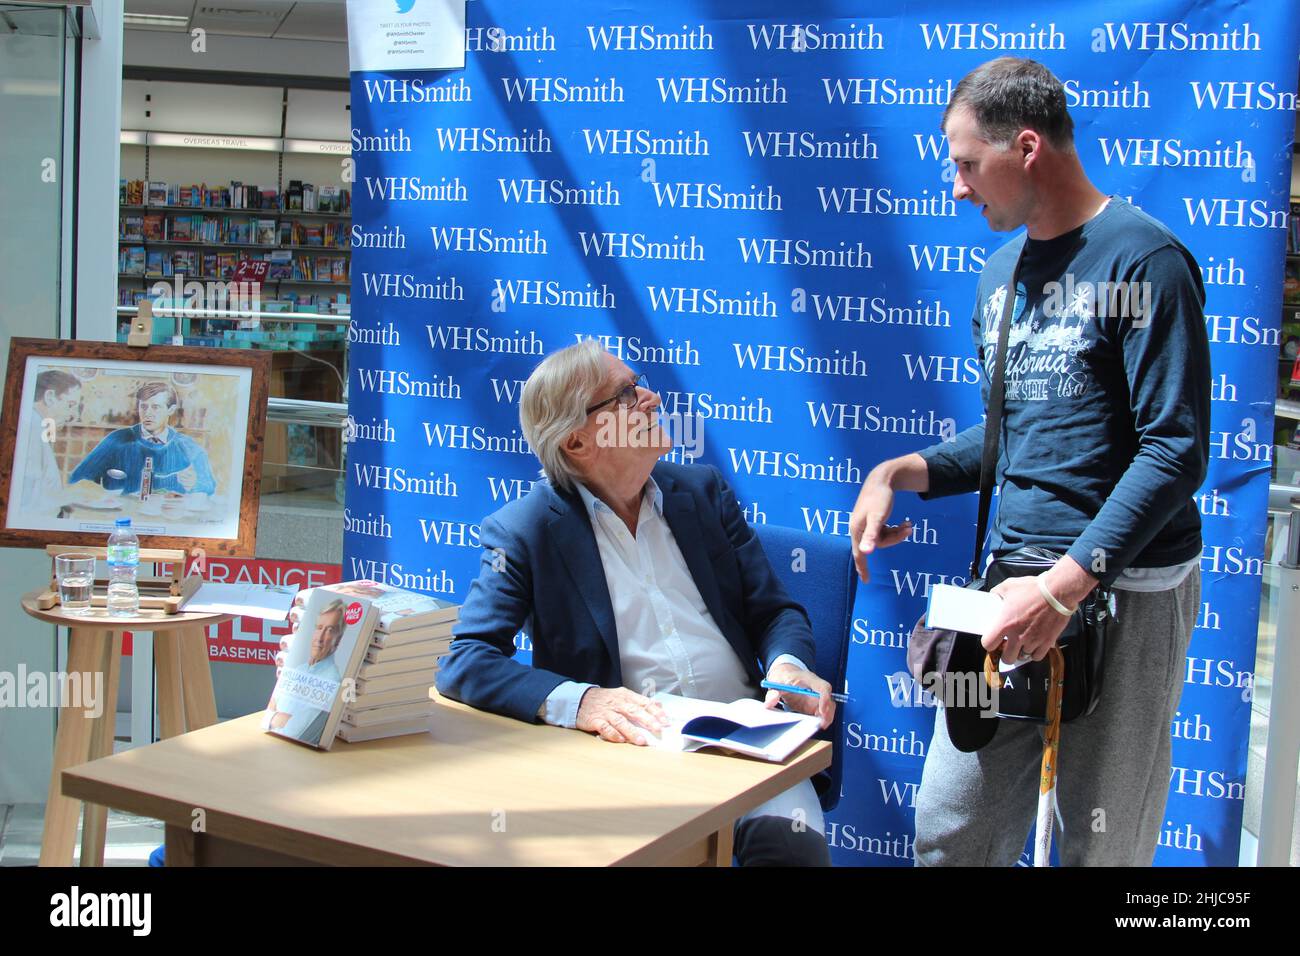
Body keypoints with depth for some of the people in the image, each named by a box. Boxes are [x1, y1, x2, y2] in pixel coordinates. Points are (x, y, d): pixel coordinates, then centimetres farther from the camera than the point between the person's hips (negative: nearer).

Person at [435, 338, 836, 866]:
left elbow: (774, 610, 14)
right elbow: (464, 661, -9)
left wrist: (787, 665, -10)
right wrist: (577, 701, -26)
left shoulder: (702, 491, 13)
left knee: (793, 843, -28)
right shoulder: (524, 530, 0)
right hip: (628, 745, -2)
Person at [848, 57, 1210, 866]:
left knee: (1101, 844, 6)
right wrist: (902, 472, 4)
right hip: (1011, 576, 7)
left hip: (1123, 588, -7)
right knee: (949, 831, 9)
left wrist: (1065, 585, -23)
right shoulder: (1003, 270, 14)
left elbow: (1176, 451, -16)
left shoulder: (1142, 260, -10)